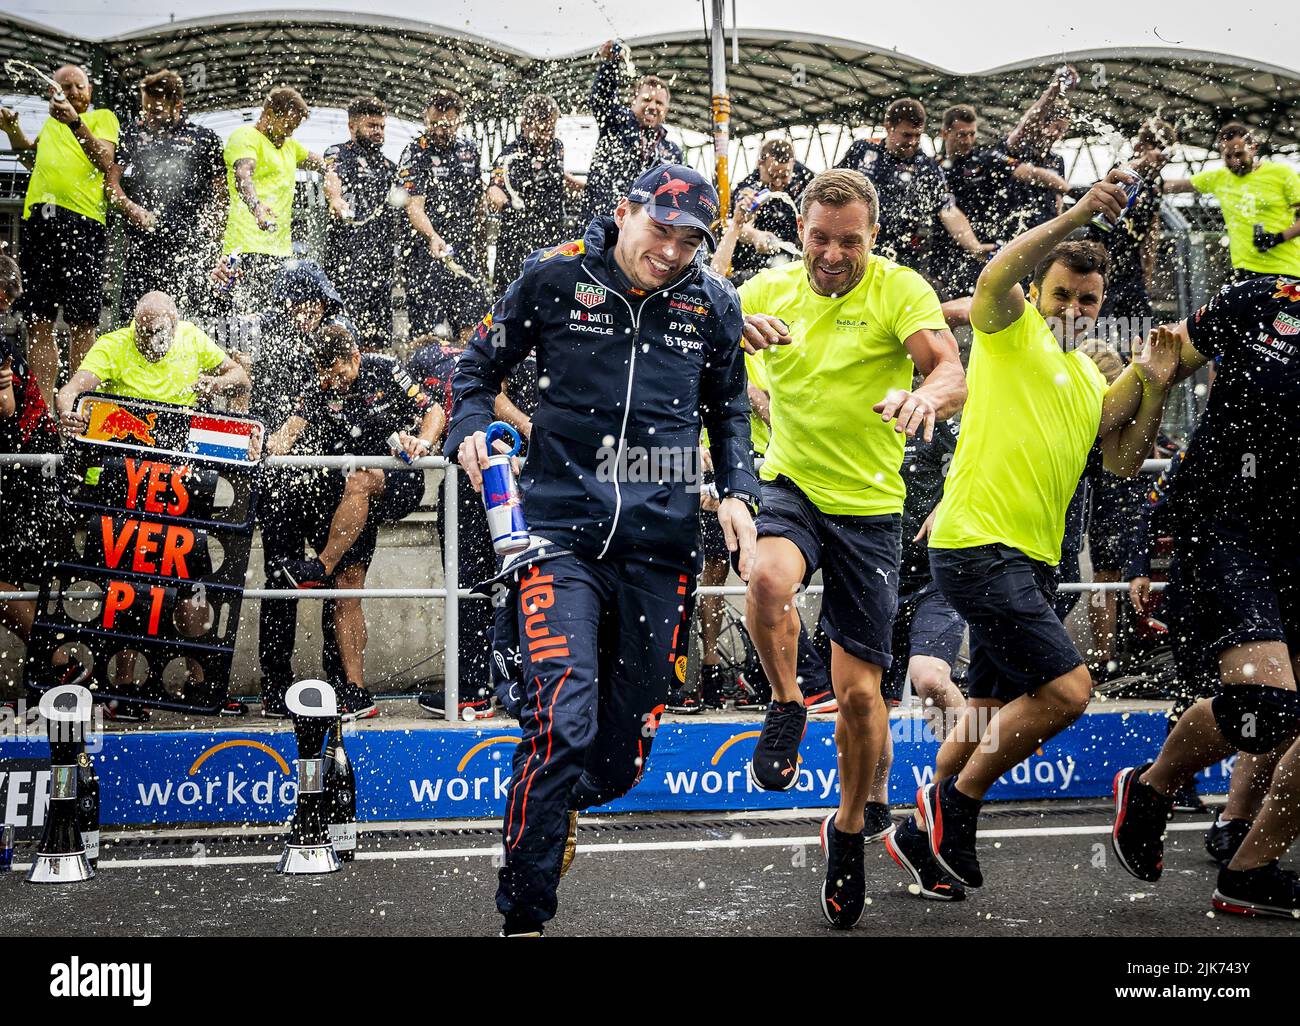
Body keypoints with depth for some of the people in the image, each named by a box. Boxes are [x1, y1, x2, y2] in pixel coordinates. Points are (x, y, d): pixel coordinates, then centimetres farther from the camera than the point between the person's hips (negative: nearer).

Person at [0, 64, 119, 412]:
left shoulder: (102, 117, 9)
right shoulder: (51, 121, 26)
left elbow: (105, 159, -7)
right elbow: (32, 158, 37)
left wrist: (76, 123, -17)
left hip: (82, 220, -6)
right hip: (38, 219, 6)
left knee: (82, 324, -5)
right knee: (38, 322, 2)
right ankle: (43, 408, 4)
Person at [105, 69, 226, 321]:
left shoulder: (204, 139, 11)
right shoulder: (133, 133, 17)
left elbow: (219, 197, 12)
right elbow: (110, 182, 12)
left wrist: (214, 244, 4)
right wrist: (133, 210, -8)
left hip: (189, 249, -2)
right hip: (140, 248, 2)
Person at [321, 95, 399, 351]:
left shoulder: (388, 164, 22)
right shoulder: (340, 153, 0)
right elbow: (331, 179, -22)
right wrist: (337, 200, -44)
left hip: (383, 258, 7)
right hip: (349, 257, -7)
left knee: (378, 339, 7)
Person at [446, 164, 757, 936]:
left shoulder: (714, 303, 7)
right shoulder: (555, 277, -1)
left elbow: (729, 408, 21)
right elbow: (481, 363, 11)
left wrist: (737, 491, 6)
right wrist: (469, 430, -7)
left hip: (661, 545, 3)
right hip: (563, 528, -3)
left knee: (622, 755, 8)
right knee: (563, 725, -19)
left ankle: (558, 804, 44)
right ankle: (523, 915, -5)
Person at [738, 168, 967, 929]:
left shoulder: (900, 289, -8)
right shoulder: (771, 289, 2)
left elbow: (954, 375, -22)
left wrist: (925, 395, -47)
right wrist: (733, 326, -23)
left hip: (868, 504, -1)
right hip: (789, 486, 1)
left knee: (861, 692, 0)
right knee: (769, 579, -35)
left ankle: (850, 828, 26)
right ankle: (787, 707, -6)